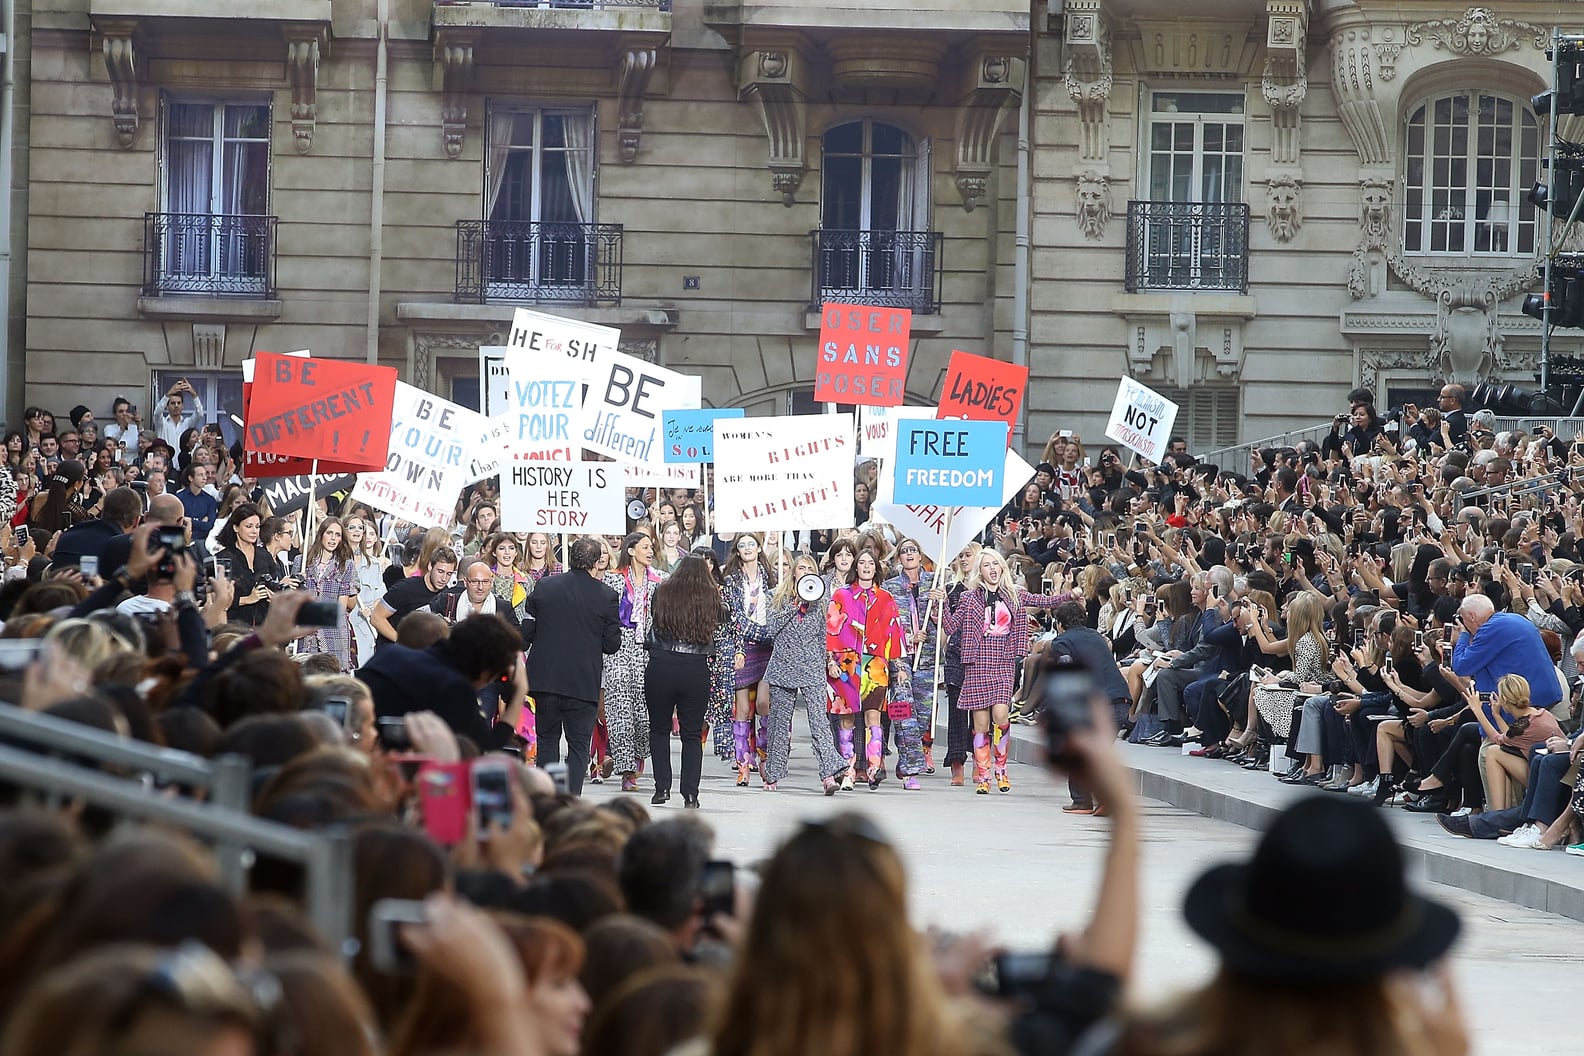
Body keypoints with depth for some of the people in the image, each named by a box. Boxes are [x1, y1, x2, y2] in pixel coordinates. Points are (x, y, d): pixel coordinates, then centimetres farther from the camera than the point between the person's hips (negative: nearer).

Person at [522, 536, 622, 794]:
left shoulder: (544, 586, -3)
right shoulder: (606, 596, -7)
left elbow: (526, 632, 0)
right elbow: (612, 644, -3)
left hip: (546, 676, 2)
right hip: (584, 682, -2)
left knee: (547, 739, 16)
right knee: (579, 744, 5)